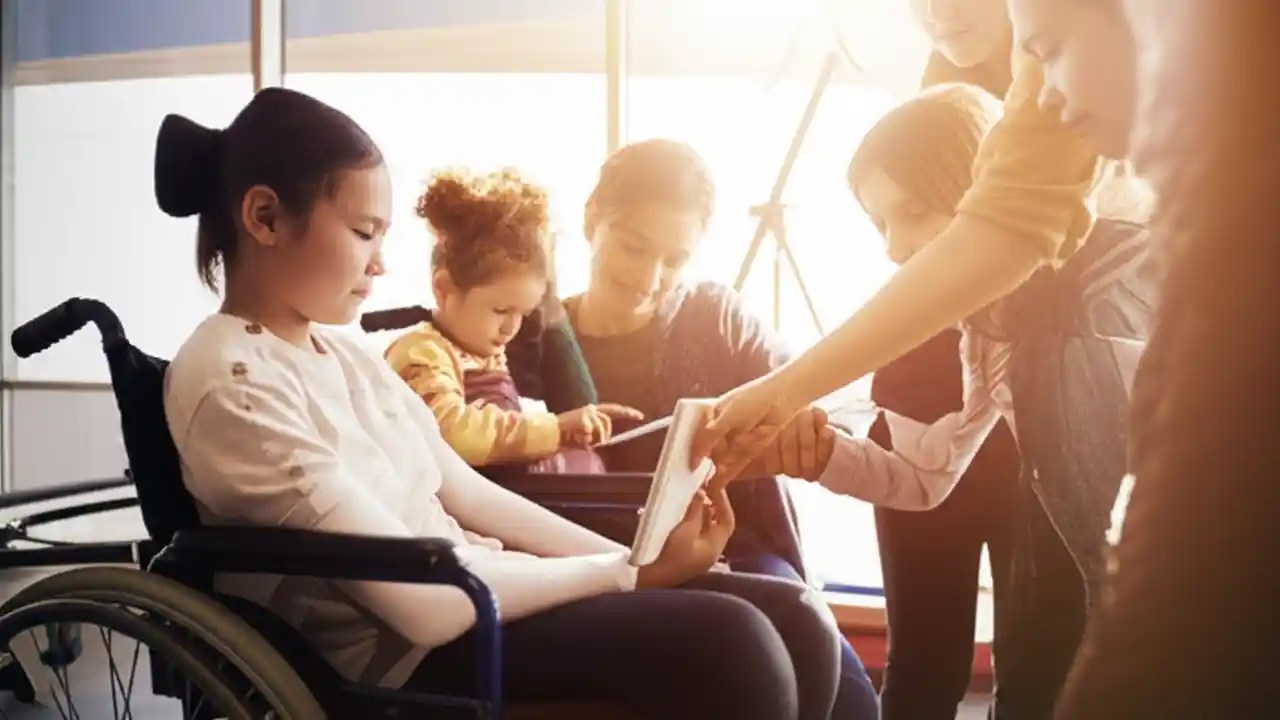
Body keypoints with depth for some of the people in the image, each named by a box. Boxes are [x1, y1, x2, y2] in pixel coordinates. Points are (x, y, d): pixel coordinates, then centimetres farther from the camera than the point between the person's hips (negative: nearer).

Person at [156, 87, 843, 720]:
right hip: (406, 657, -9)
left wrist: (638, 558, -1)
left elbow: (467, 494, 11)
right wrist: (631, 573, -14)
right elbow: (423, 604, -21)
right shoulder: (229, 384, -16)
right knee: (728, 646, -24)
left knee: (793, 618, -4)